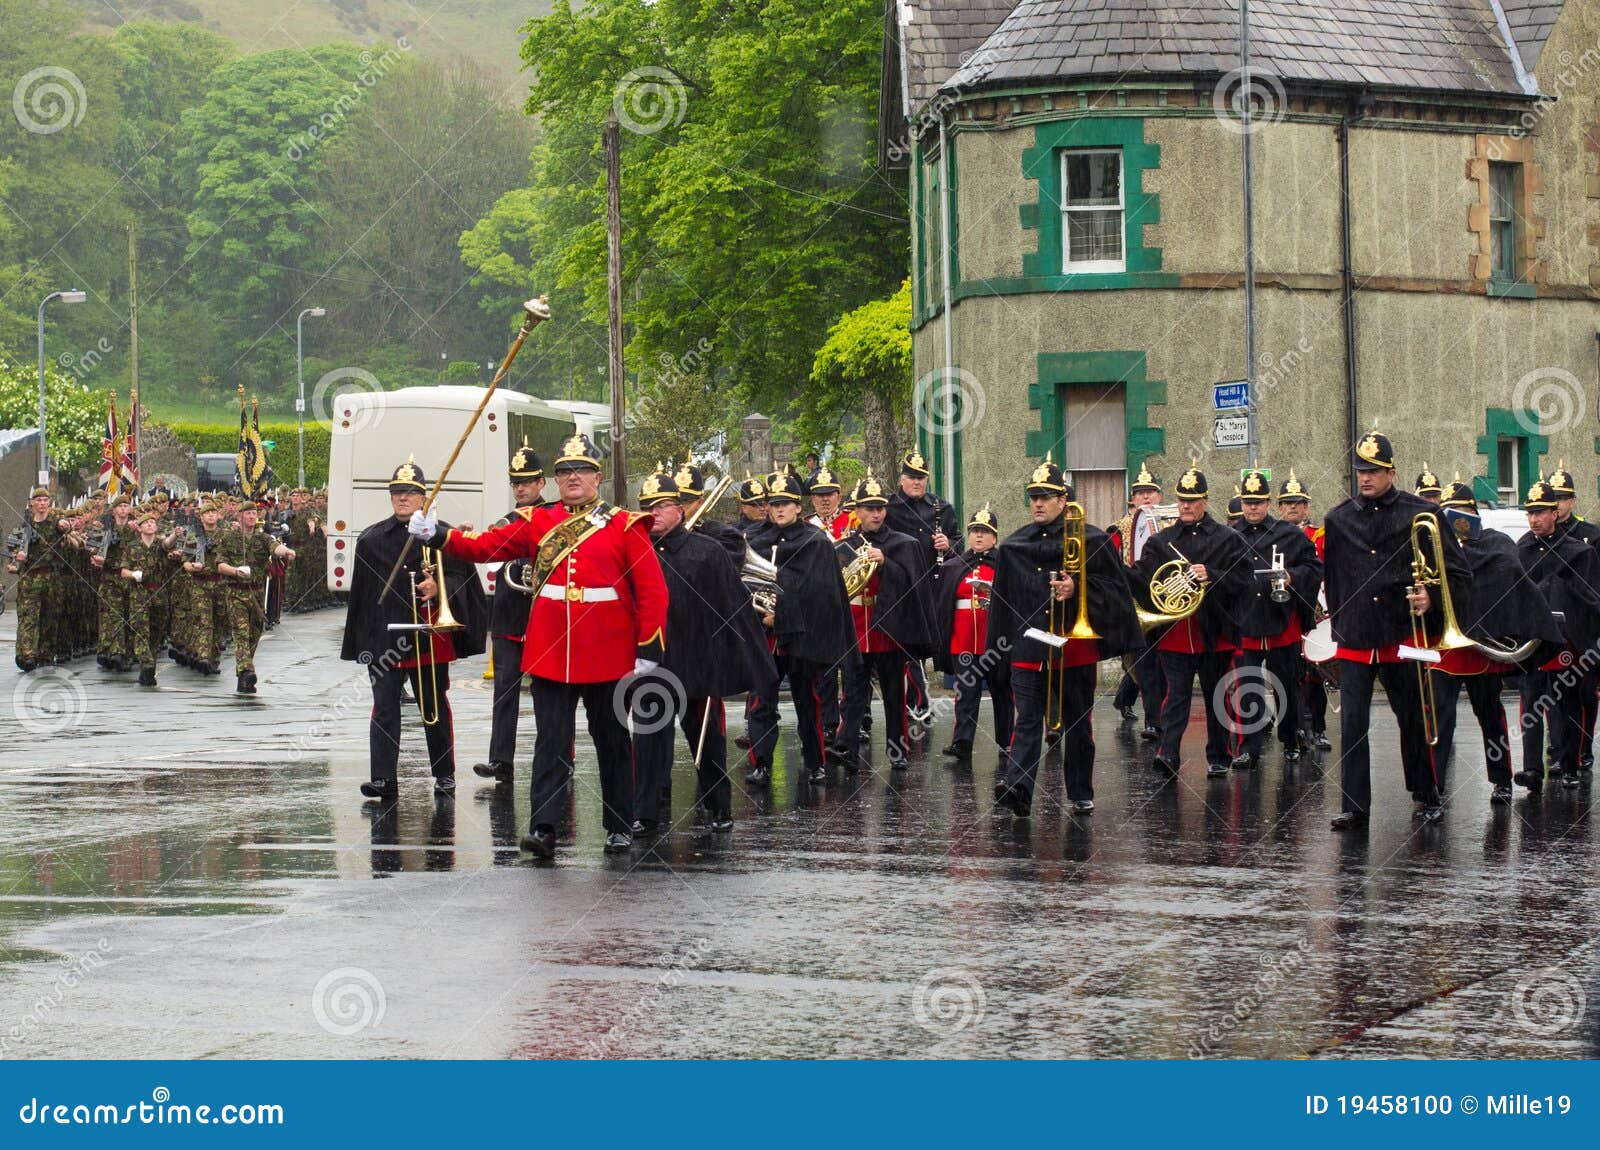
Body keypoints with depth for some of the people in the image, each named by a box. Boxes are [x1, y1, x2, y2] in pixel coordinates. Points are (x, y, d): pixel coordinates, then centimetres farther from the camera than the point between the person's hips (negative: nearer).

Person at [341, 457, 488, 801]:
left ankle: (444, 775, 17)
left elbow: (461, 577, 2)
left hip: (430, 638, -1)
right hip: (385, 639, 1)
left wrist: (438, 588, -19)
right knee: (384, 707, -4)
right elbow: (362, 593, 10)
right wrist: (362, 641, 7)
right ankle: (383, 778, -5)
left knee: (435, 706, 7)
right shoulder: (371, 539, 8)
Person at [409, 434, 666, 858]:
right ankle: (543, 828, -5)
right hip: (550, 655, 1)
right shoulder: (537, 523, 7)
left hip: (607, 657, -1)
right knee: (551, 742, -2)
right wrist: (439, 535, -14)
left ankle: (620, 827, 20)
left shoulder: (625, 526, -1)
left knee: (612, 743, 9)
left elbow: (653, 591, -3)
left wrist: (649, 648, -9)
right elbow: (486, 545, 0)